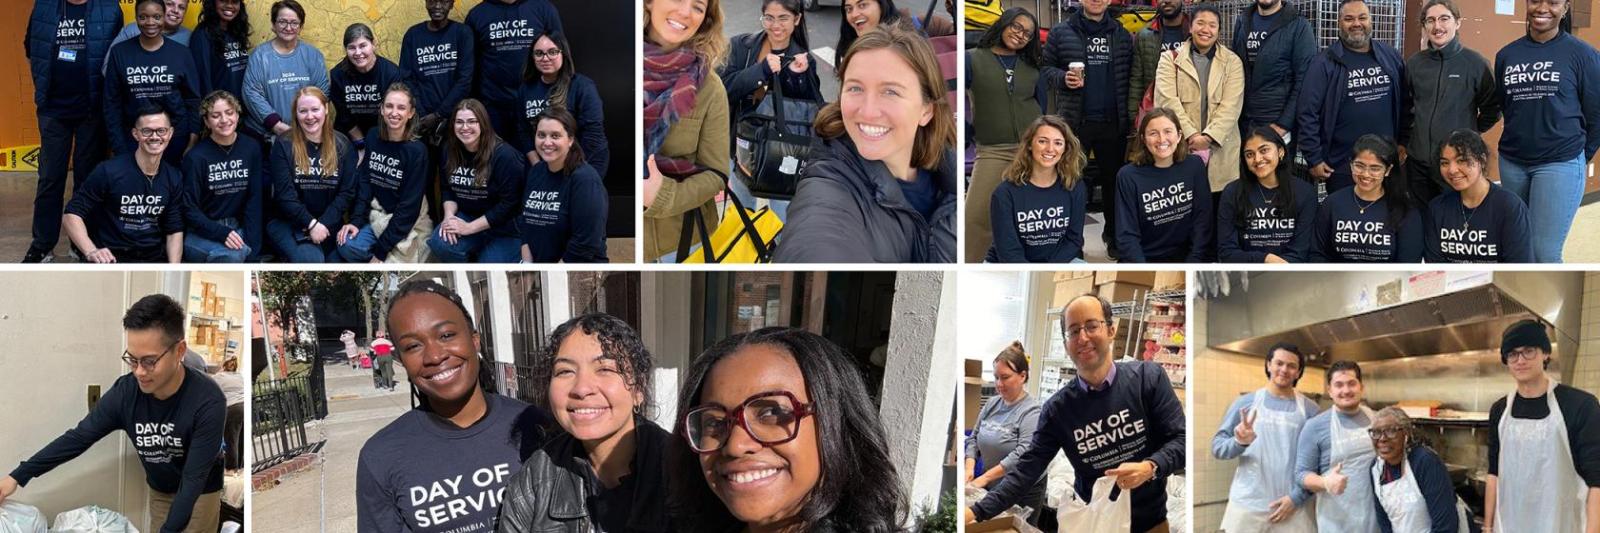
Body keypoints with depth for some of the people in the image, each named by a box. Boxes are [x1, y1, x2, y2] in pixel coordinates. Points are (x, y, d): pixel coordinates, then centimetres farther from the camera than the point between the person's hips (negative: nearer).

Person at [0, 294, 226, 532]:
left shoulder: (207, 401, -31)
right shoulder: (125, 391, -18)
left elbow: (194, 478, -30)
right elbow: (79, 437, -6)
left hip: (200, 494, -4)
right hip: (159, 492, 4)